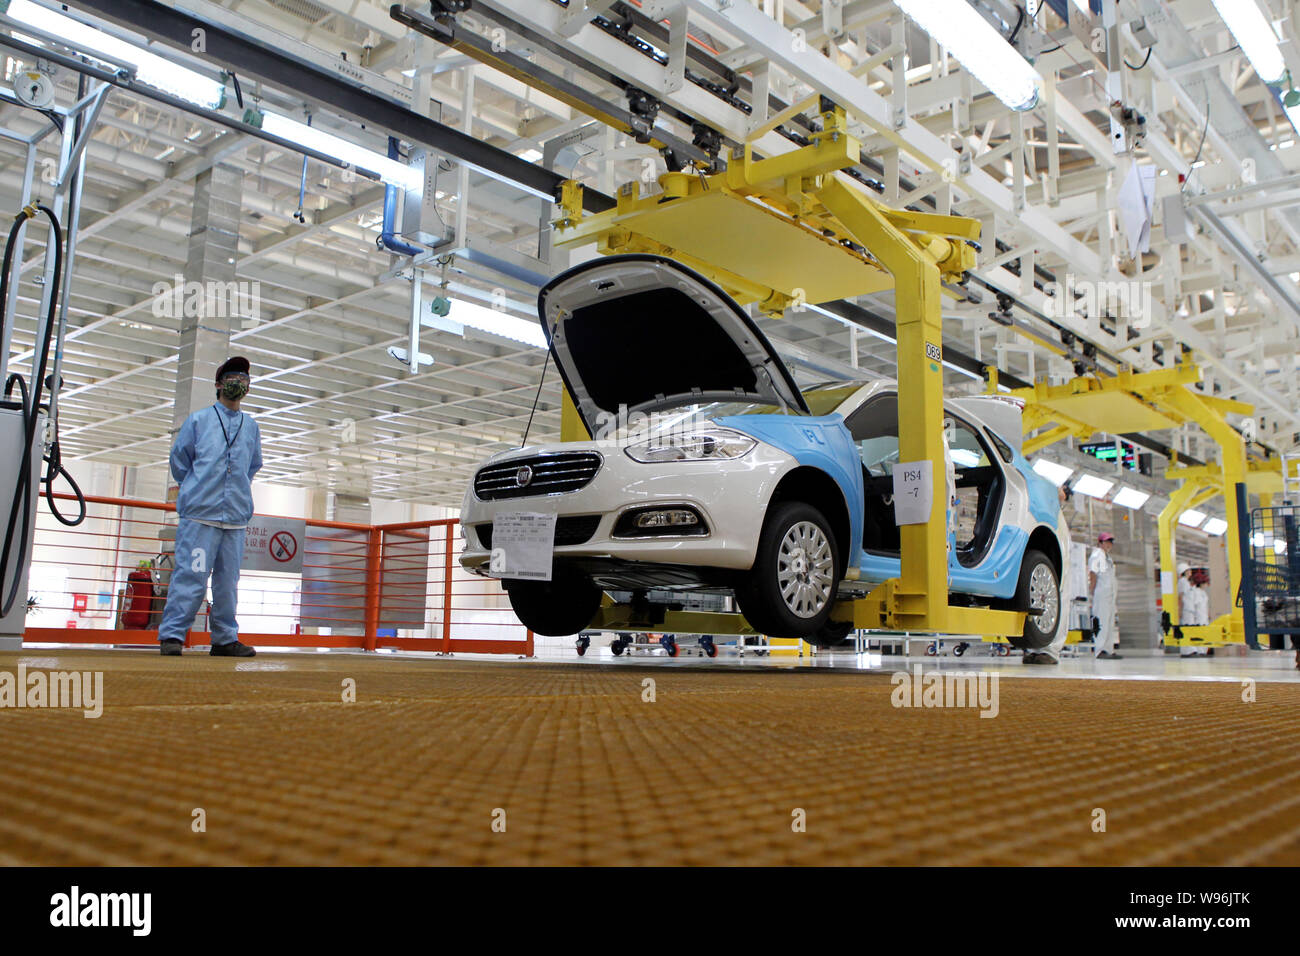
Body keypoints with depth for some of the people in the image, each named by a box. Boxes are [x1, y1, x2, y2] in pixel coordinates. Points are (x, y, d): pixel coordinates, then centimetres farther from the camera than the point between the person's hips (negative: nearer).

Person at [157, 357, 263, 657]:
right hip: (200, 513, -3)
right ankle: (171, 635, -3)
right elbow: (179, 458, 15)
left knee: (228, 579, 4)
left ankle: (225, 639, 10)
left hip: (236, 516, 3)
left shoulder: (251, 426, 17)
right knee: (191, 574, -10)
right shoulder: (198, 420, 9)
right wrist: (195, 488, 14)